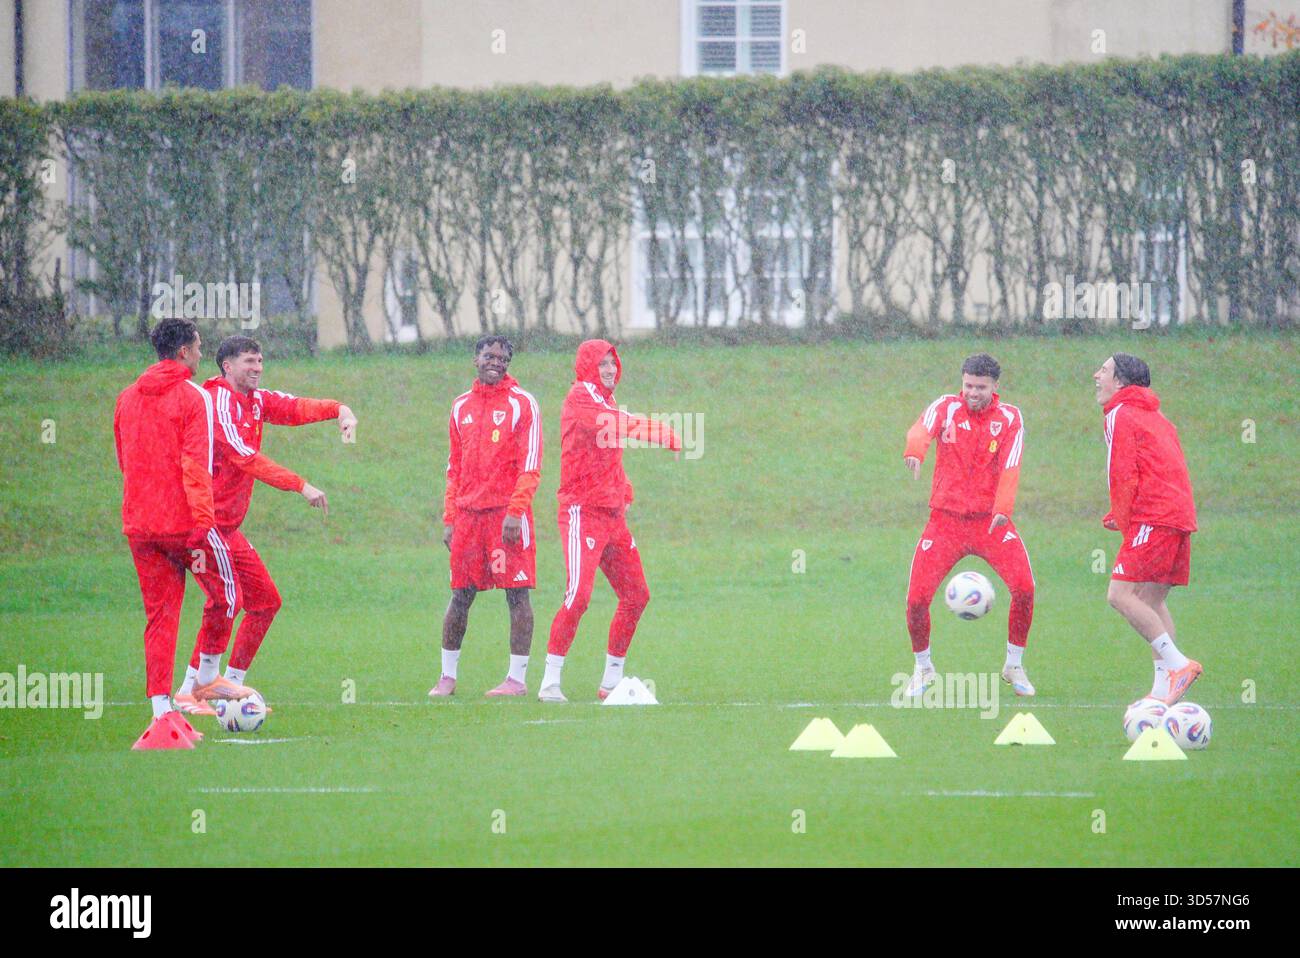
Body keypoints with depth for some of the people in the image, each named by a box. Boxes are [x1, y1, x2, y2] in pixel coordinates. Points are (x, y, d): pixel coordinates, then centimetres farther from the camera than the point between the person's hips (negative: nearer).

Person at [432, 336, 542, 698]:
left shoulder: (522, 404, 0)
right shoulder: (461, 406, 15)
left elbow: (530, 465, -6)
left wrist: (515, 512, -16)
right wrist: (449, 519, 11)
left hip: (508, 513, -5)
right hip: (468, 513, 5)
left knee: (517, 594, -4)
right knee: (460, 596, 6)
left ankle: (517, 678, -1)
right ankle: (447, 677, 13)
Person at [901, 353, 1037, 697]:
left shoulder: (1009, 418, 0)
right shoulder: (947, 407, -2)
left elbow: (1010, 467, -13)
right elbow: (922, 428, -25)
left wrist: (1002, 509, -31)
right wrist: (914, 451, -50)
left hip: (990, 521, 0)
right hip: (946, 519, 0)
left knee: (1024, 587, -17)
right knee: (917, 597, -9)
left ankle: (1014, 665, 5)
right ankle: (923, 667, 18)